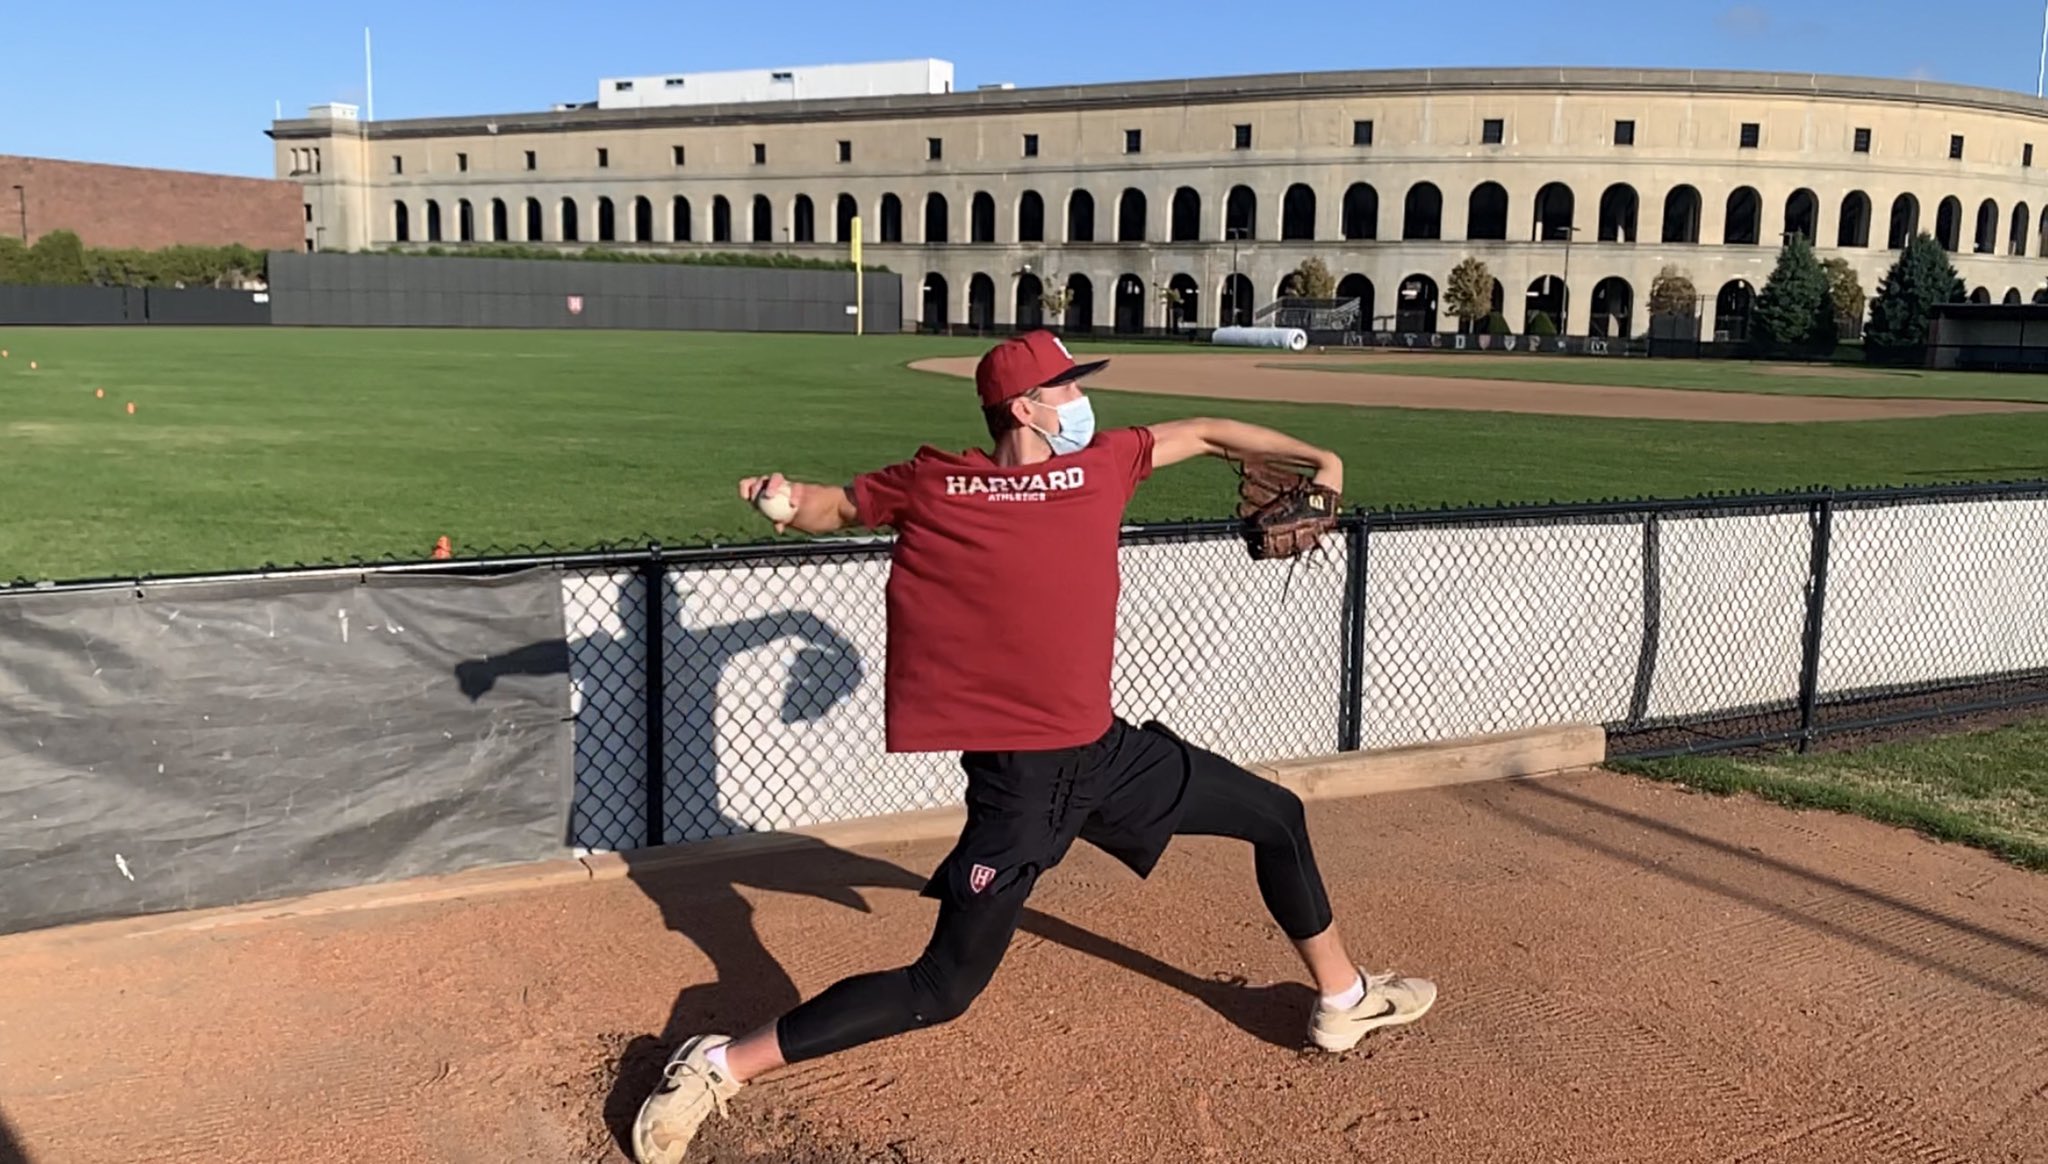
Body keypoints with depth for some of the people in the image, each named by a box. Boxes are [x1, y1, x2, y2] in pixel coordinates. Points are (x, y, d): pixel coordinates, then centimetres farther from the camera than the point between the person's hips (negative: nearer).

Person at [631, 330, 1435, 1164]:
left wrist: (1312, 456, 20)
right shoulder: (932, 485, -7)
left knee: (1277, 816, 21)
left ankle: (1342, 999, 42)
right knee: (943, 990, -6)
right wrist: (785, 498, -16)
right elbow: (837, 505, 6)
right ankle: (719, 1067, 3)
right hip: (1019, 777, -6)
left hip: (1105, 751, 7)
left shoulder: (1100, 463, 6)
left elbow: (1205, 433, 20)